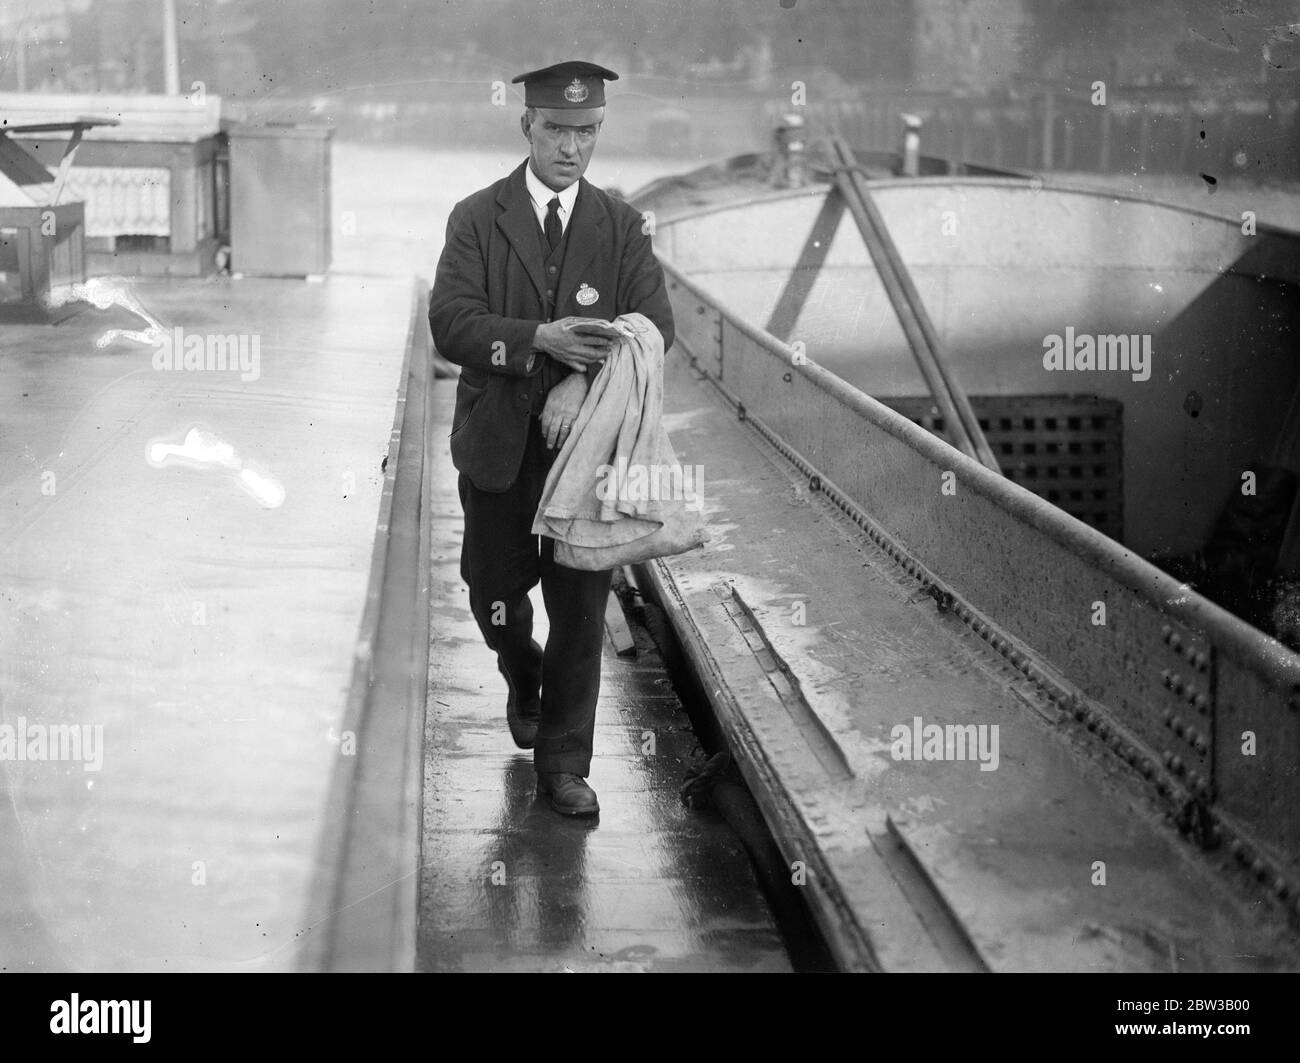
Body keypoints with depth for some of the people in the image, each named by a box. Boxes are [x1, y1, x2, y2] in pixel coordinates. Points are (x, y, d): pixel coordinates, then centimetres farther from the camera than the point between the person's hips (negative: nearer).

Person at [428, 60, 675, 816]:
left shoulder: (622, 227, 4)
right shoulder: (477, 218, -1)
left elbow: (656, 326, -6)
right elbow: (450, 323, -12)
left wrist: (586, 377, -22)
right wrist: (539, 339, -27)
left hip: (586, 442, 0)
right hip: (498, 447, 0)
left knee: (581, 608, 1)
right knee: (495, 593, 11)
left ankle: (564, 761, 13)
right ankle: (525, 677, 45)